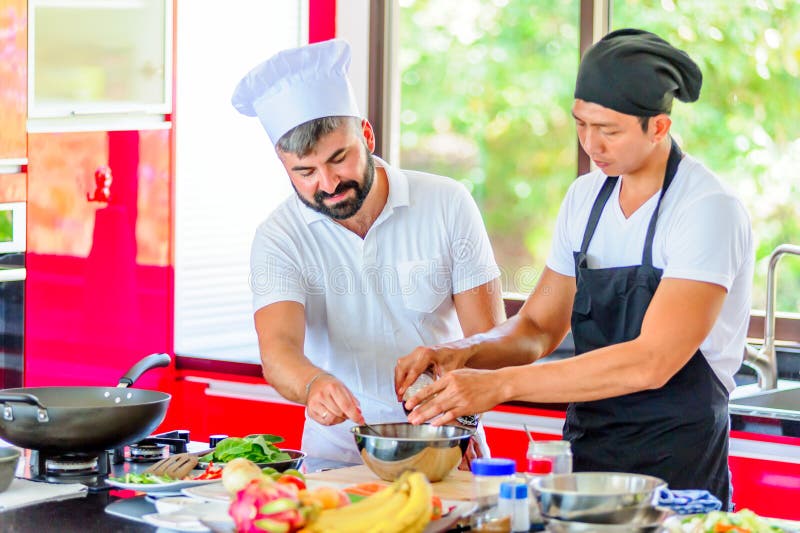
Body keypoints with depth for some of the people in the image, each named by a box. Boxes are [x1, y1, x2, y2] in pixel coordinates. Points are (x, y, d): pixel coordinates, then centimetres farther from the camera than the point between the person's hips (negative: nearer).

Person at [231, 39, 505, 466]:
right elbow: (278, 350, -16)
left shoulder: (447, 205, -1)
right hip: (337, 454, 0)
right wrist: (313, 384, -39)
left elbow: (488, 339, 0)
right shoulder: (278, 239, -2)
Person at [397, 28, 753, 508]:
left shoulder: (710, 211, -16)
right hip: (586, 455, 6)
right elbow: (538, 329, 13)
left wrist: (501, 384, -27)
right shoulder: (586, 197, 7)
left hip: (678, 470, -6)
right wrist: (466, 355, -9)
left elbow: (651, 363, -25)